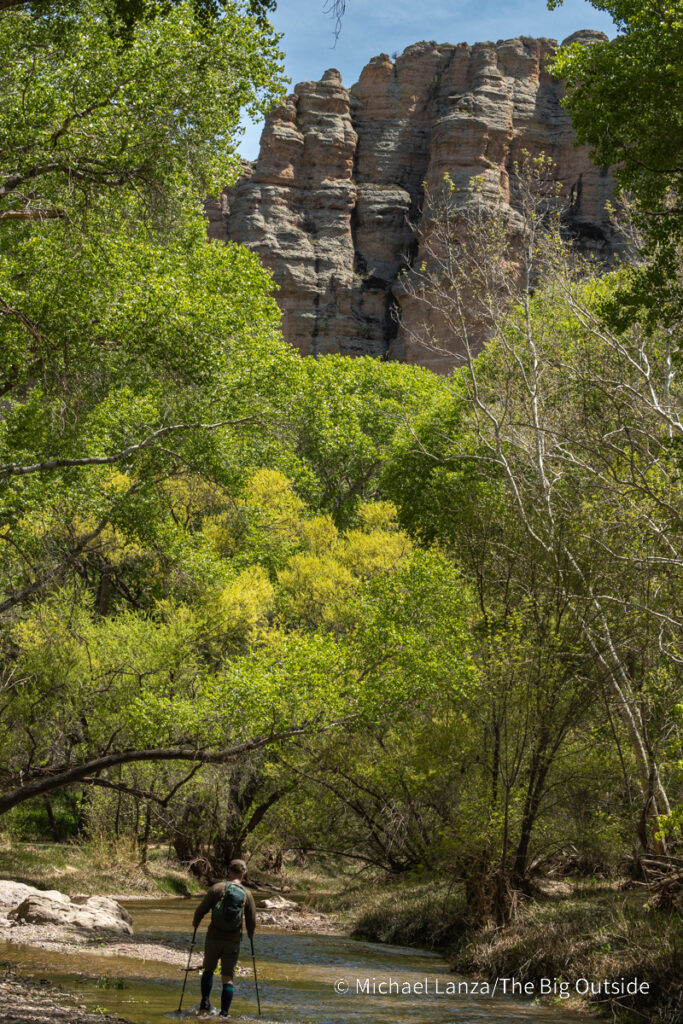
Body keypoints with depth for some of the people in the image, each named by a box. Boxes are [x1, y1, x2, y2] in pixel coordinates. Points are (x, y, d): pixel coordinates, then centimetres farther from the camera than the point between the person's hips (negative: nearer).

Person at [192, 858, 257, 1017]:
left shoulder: (218, 888, -5)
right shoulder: (247, 894, 1)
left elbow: (201, 909, -4)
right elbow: (252, 921, 4)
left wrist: (196, 922, 17)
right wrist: (250, 935, 25)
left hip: (213, 938, -1)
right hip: (233, 941, 1)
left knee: (208, 970, 20)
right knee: (228, 977, 6)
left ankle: (205, 1001, 6)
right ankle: (224, 1012, 2)